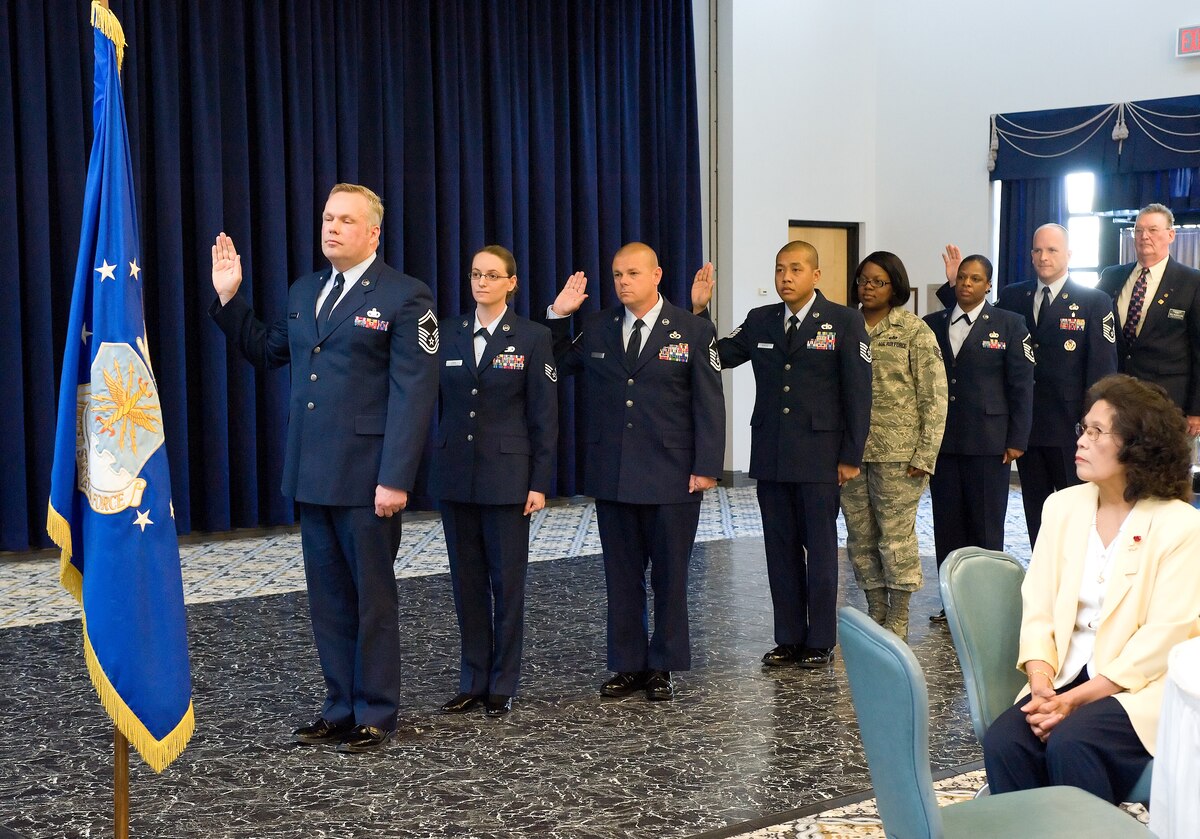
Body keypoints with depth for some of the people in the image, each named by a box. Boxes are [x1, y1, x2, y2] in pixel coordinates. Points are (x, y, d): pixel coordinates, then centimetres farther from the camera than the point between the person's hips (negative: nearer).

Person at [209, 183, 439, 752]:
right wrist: (229, 299, 11)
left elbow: (413, 394, -13)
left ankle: (374, 716, 16)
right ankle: (341, 709, 24)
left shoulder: (404, 298, -8)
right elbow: (266, 352, 24)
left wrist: (395, 479, -19)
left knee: (371, 598, 5)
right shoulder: (303, 292, 14)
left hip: (366, 479, -6)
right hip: (311, 475, 7)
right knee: (328, 598, 13)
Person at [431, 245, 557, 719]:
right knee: (467, 581, 9)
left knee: (507, 581, 3)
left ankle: (502, 687, 12)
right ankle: (472, 682, 19)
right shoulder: (448, 336, 7)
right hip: (455, 474, 4)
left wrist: (540, 483, -8)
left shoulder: (532, 338, -3)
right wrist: (429, 470, 1)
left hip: (507, 475, -3)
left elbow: (544, 415, -4)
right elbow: (436, 403, 8)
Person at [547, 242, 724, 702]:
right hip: (612, 475, 3)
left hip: (672, 477, -3)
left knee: (670, 577, 6)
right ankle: (628, 666, 19)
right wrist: (557, 316, 2)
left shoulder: (694, 331, -1)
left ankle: (663, 668, 17)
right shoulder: (595, 328, 8)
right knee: (621, 577, 9)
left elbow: (709, 403, -3)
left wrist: (706, 467, -9)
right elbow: (554, 368, 14)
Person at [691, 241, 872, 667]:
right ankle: (789, 639, 19)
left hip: (819, 456, -4)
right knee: (780, 549, 9)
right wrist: (698, 311, -6)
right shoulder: (759, 321, 9)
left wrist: (851, 455, -7)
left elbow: (858, 392, -4)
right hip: (770, 456, 4)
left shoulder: (844, 322, -3)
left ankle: (820, 642, 13)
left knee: (820, 549, 4)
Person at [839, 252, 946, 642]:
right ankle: (875, 616, 20)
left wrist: (925, 454, -10)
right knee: (861, 539, 9)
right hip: (851, 452, 4)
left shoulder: (914, 330, 0)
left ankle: (898, 623, 8)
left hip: (897, 453, -4)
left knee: (896, 538, -3)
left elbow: (935, 395, -3)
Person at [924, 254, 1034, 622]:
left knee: (986, 526, 1)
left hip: (988, 442, -3)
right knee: (947, 524, 6)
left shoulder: (1009, 324, 2)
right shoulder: (932, 324, 10)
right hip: (942, 440, 3)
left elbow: (1022, 384, -1)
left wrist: (1017, 440, -6)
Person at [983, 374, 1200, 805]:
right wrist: (1041, 683, -13)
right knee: (1002, 741, -26)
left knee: (1069, 740, -32)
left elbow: (1162, 638, -12)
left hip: (1142, 689, -4)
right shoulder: (1062, 506, 9)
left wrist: (1076, 700, -17)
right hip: (1065, 679, 4)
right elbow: (1037, 607, 5)